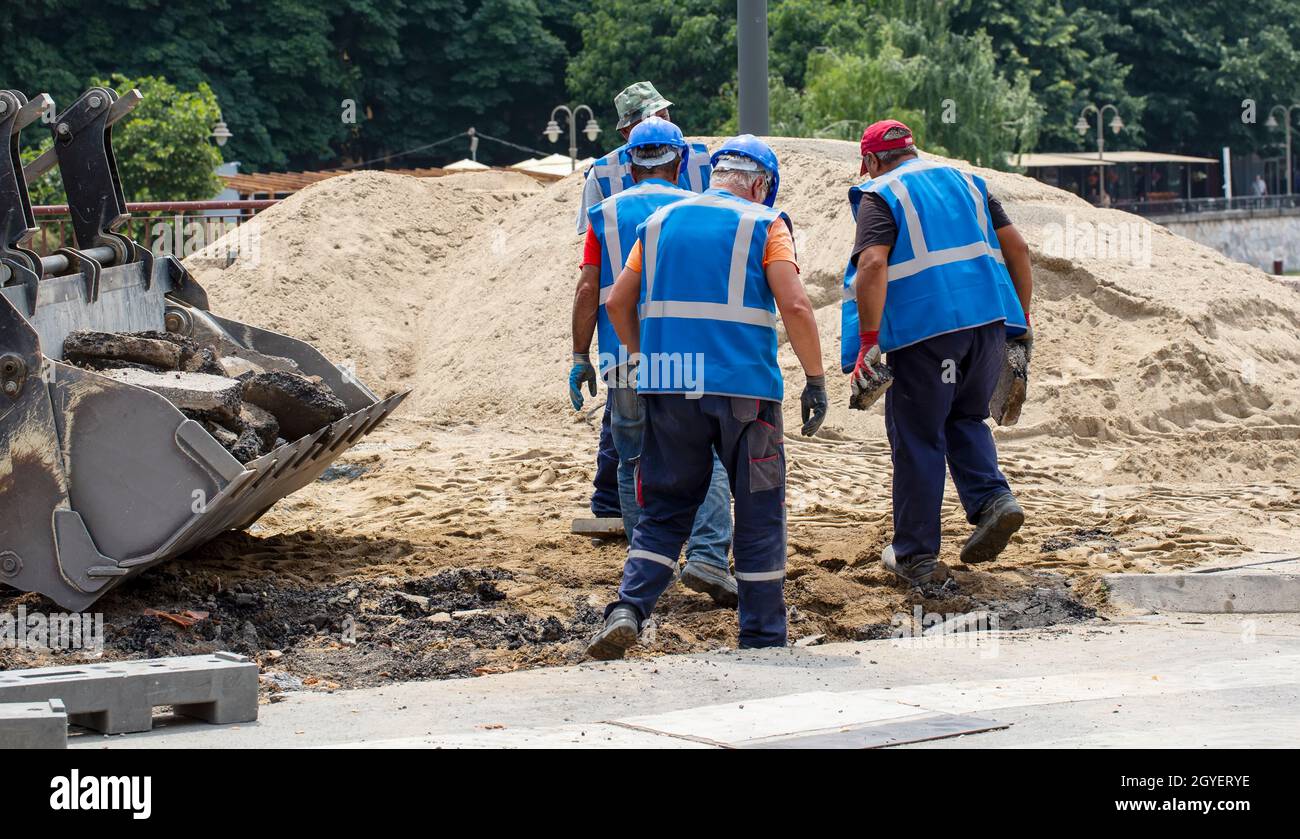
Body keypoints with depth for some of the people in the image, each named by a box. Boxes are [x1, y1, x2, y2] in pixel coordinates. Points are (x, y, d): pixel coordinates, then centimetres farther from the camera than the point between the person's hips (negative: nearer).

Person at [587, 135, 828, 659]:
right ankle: (763, 638, 11)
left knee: (665, 512, 13)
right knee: (759, 516, 8)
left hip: (669, 389, 3)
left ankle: (628, 611, -7)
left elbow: (618, 303, 12)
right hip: (744, 388, -3)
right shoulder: (763, 225, 1)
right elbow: (794, 305, -11)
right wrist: (816, 380, -4)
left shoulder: (660, 223, 14)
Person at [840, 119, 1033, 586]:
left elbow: (873, 264, -15)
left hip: (925, 329, -5)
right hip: (989, 319, 5)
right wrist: (1023, 321, 19)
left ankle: (914, 555, 11)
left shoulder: (880, 196, 2)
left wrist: (868, 345, -15)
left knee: (917, 438, 5)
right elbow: (1016, 247, 15)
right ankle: (993, 499, 0)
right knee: (965, 418, 24)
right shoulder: (965, 181, 19)